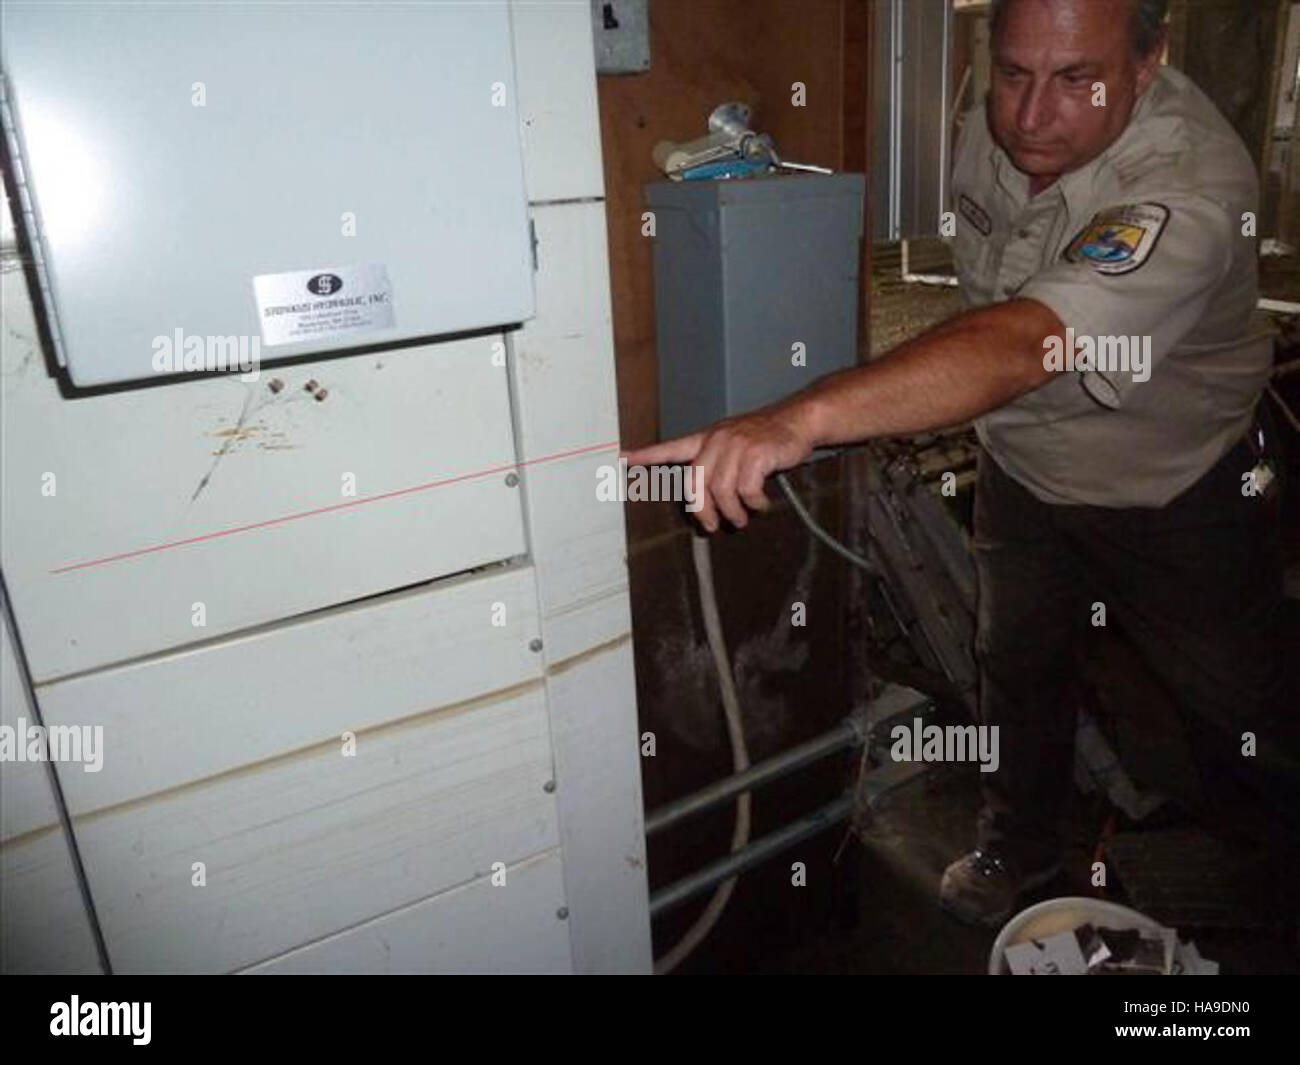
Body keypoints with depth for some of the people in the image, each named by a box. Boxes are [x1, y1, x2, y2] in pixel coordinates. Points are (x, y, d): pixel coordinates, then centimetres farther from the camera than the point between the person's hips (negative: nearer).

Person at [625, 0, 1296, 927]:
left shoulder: (1192, 188, -36)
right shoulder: (994, 121, -14)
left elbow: (1020, 344, -53)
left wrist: (806, 416, -65)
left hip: (1177, 483, -5)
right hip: (1024, 461, 5)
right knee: (1016, 665, 13)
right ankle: (1020, 847, 38)